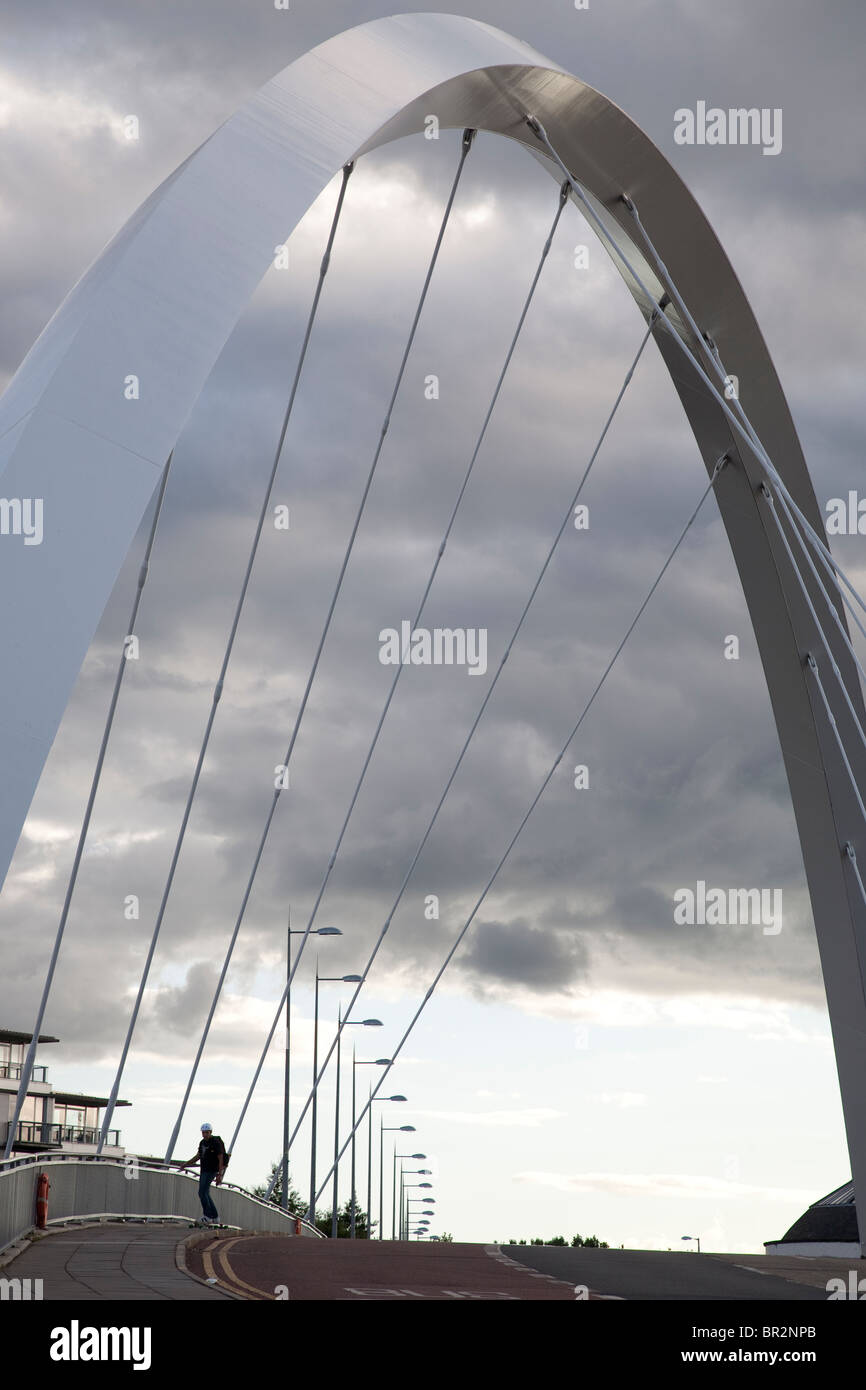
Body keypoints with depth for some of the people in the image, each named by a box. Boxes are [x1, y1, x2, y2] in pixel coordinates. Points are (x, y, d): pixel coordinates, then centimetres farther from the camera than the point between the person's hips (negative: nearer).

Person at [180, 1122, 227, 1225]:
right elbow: (198, 1156, 19)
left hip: (212, 1171, -8)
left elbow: (221, 1159, -15)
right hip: (203, 1171, 8)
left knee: (202, 1192, -18)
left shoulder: (216, 1143, -14)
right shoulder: (203, 1142, 10)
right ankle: (215, 1217, 16)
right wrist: (185, 1164, 9)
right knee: (205, 1194, 8)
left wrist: (220, 1175, -20)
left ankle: (207, 1216, -16)